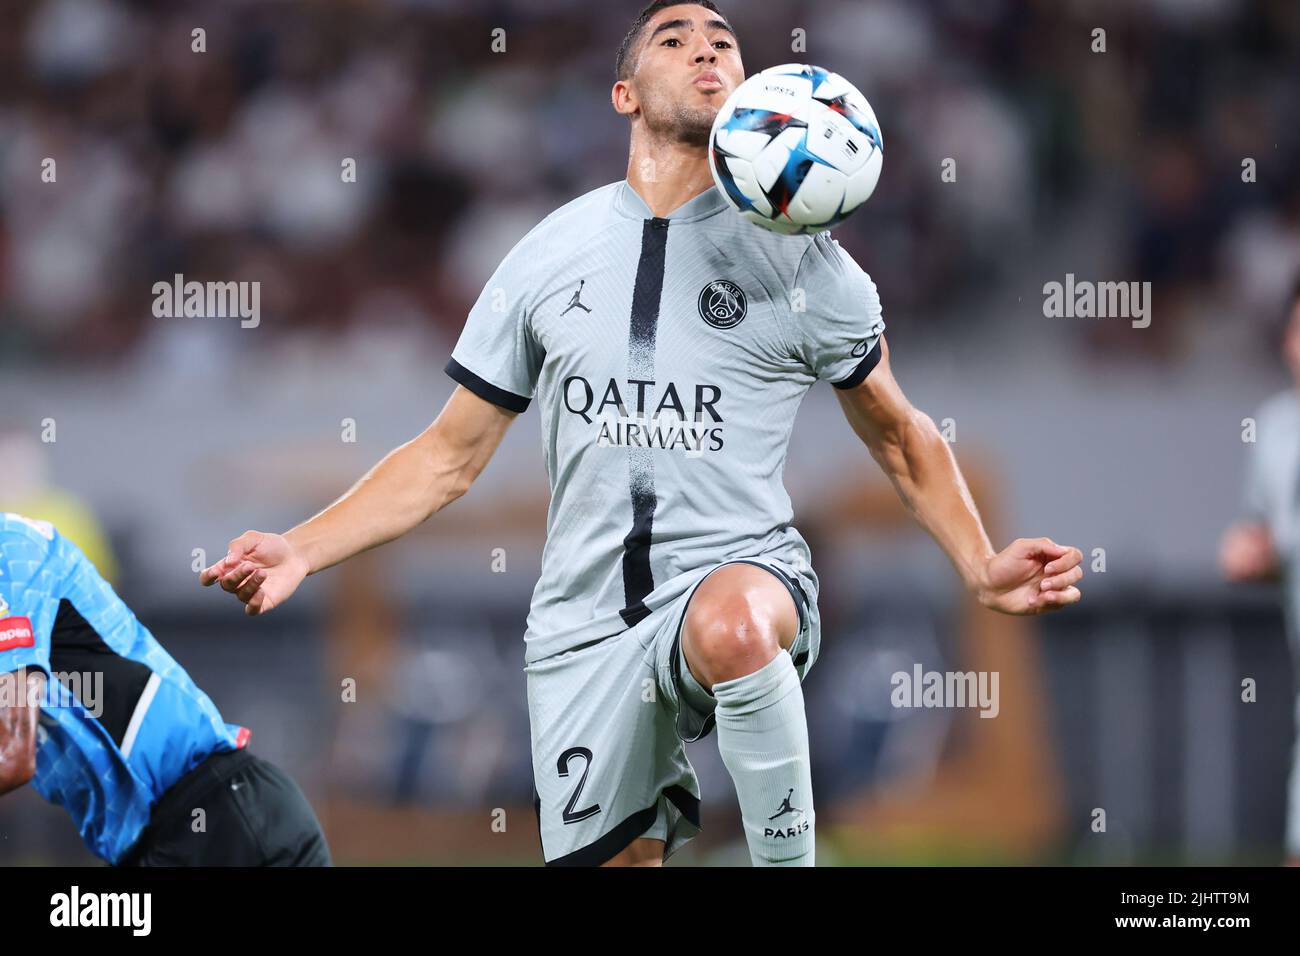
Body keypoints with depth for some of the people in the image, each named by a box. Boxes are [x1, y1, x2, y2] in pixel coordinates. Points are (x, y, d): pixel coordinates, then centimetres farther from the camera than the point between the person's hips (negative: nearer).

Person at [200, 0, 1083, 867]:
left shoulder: (799, 257, 2)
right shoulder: (550, 256, 7)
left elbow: (900, 437, 13)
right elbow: (449, 457, 13)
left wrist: (981, 568, -2)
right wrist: (301, 553, 1)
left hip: (739, 574, -3)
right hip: (586, 622, 3)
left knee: (734, 625, -37)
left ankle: (787, 859, -22)